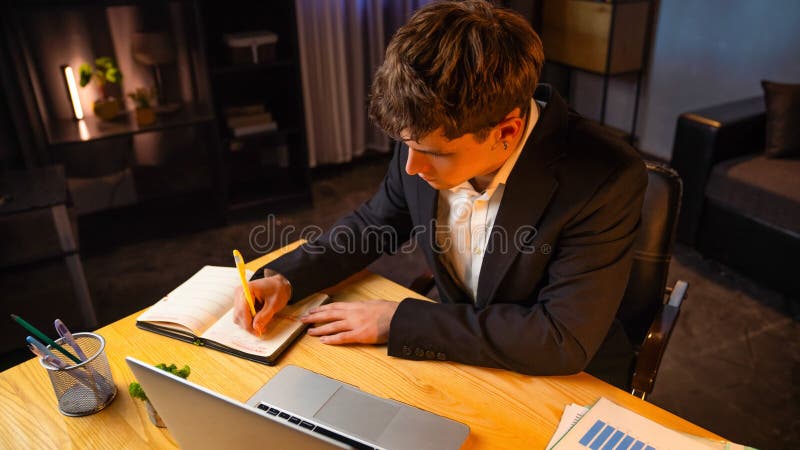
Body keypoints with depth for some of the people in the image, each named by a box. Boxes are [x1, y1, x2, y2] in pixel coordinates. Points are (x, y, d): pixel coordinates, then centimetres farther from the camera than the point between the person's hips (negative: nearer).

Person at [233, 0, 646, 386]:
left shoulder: (605, 181, -28)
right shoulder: (430, 134, -14)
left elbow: (563, 341, -28)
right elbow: (374, 222, 3)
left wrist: (398, 320, -27)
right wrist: (285, 277, -12)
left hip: (570, 385, -4)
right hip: (461, 355, 5)